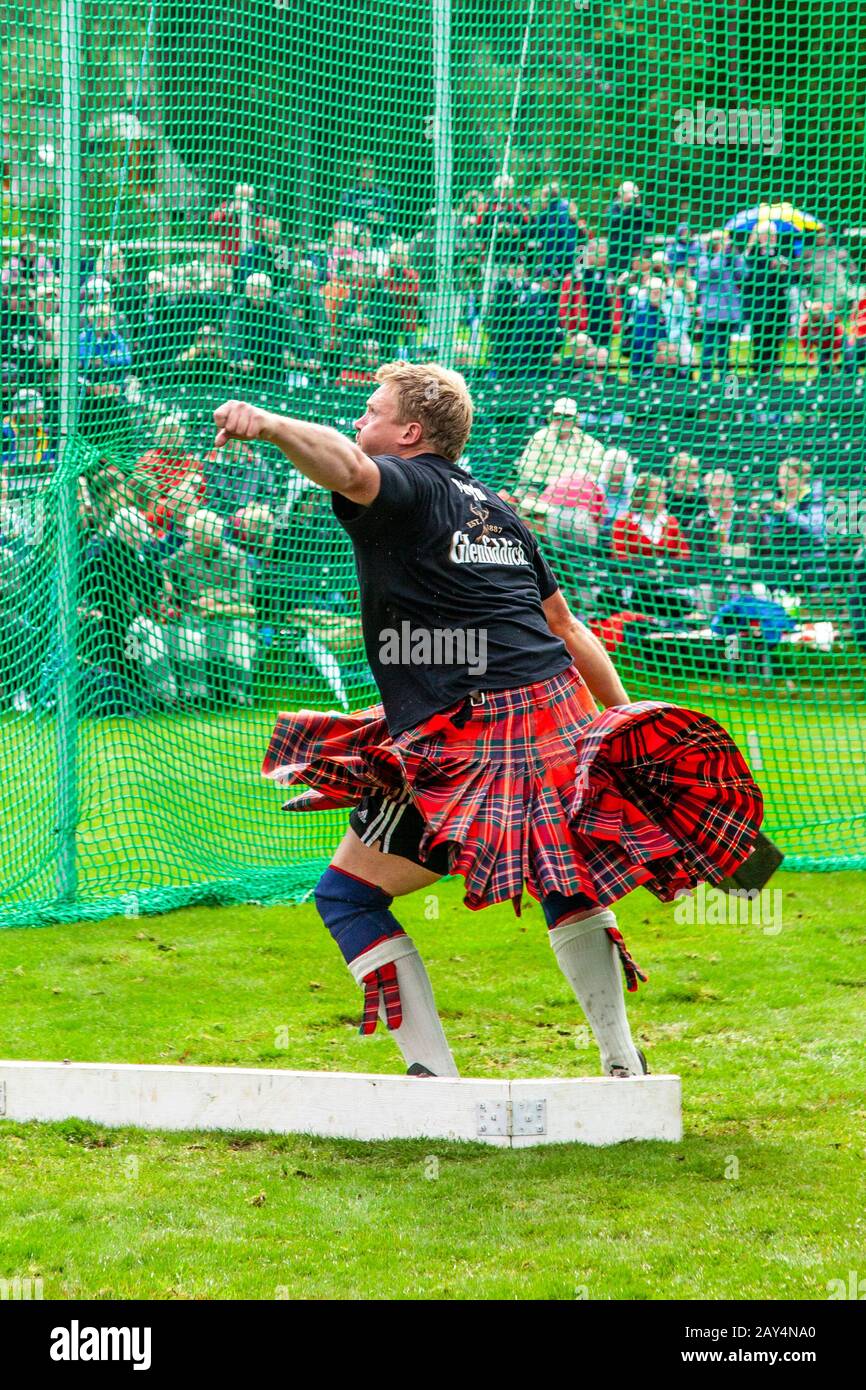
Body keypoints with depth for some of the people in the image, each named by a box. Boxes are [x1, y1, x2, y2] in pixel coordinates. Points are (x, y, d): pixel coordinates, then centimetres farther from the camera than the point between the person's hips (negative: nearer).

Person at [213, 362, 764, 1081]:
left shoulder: (405, 486, -1)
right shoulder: (498, 510, 22)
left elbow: (346, 467, -26)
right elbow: (567, 627, 26)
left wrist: (269, 424, -42)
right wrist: (625, 718, 33)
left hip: (466, 738, -8)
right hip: (560, 717, 8)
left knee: (348, 893, 2)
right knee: (564, 879, 30)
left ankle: (434, 1075, -5)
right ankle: (621, 1062, 31)